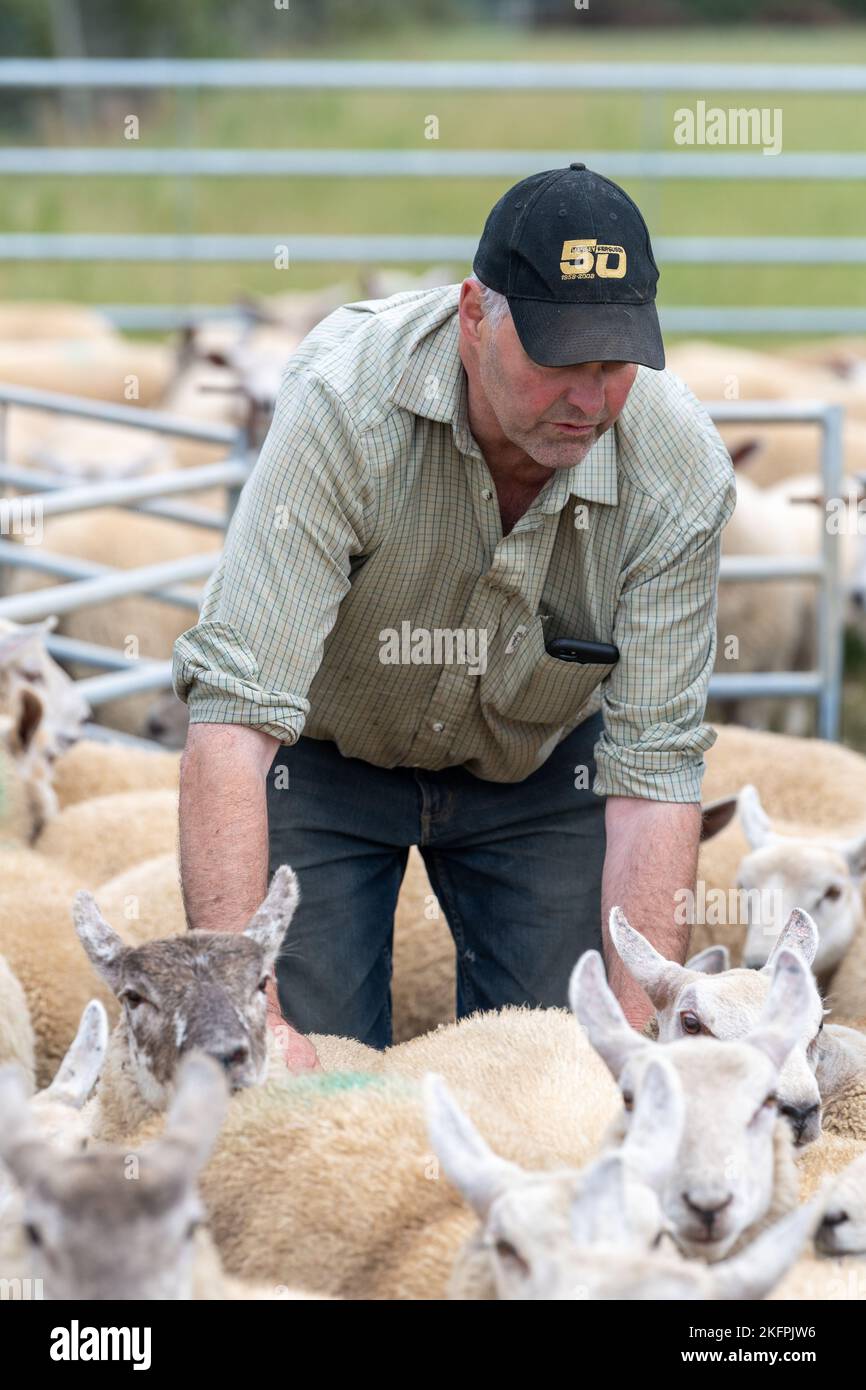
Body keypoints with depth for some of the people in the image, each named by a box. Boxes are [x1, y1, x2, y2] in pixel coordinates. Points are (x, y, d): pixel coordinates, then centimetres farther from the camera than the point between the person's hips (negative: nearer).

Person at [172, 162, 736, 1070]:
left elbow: (654, 769, -23)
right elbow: (233, 713, -40)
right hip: (324, 759, -2)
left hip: (538, 770, 2)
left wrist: (636, 1029, -34)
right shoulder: (348, 395, -36)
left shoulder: (682, 473, -27)